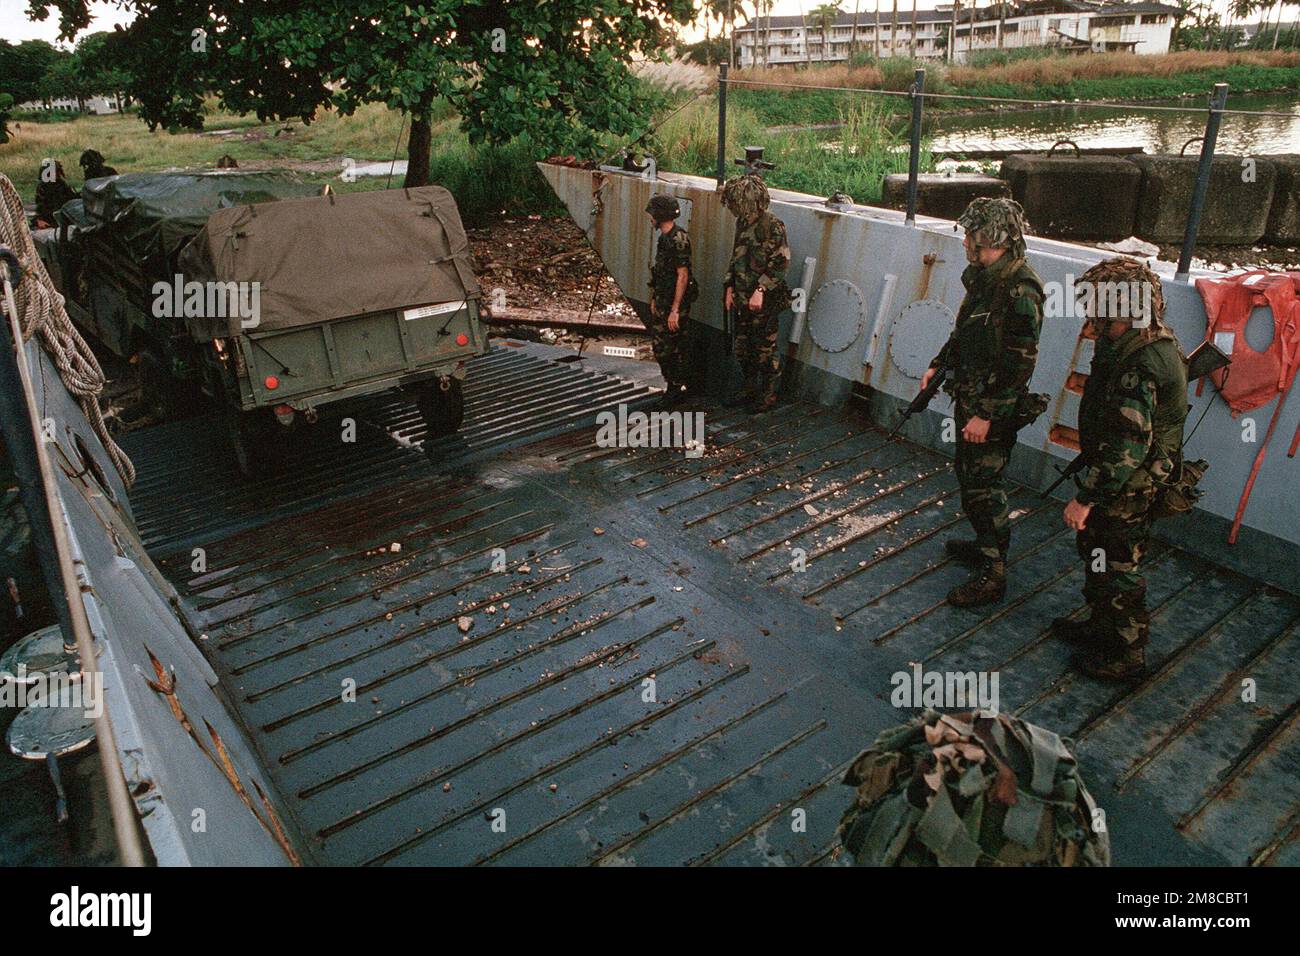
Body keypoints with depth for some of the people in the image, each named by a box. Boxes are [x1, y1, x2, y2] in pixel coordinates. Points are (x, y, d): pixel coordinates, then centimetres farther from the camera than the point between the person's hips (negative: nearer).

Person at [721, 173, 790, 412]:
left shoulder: (772, 226, -15)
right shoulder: (742, 223, 9)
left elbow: (781, 262, -18)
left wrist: (760, 290, -21)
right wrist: (729, 287, 11)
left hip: (764, 302, -8)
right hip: (742, 299, 8)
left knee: (765, 349, 2)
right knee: (742, 348, 15)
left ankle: (768, 394, 15)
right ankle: (749, 388, 31)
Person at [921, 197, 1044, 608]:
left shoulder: (1020, 291, -23)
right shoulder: (984, 277, 7)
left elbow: (1019, 362, -25)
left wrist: (986, 414, -25)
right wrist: (937, 365, 22)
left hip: (995, 408, -10)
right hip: (969, 397, 10)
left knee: (983, 486, -3)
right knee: (970, 476, 20)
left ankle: (992, 575, 8)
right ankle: (985, 544, 39)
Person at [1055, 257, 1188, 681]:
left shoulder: (1138, 364, -30)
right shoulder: (1154, 342, 4)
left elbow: (1129, 445, -31)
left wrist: (1086, 497, -26)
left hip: (1128, 488, -10)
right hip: (1129, 482, 10)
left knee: (1117, 567, 6)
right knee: (1096, 550, 24)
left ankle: (1126, 654, 25)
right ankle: (1101, 626, 43)